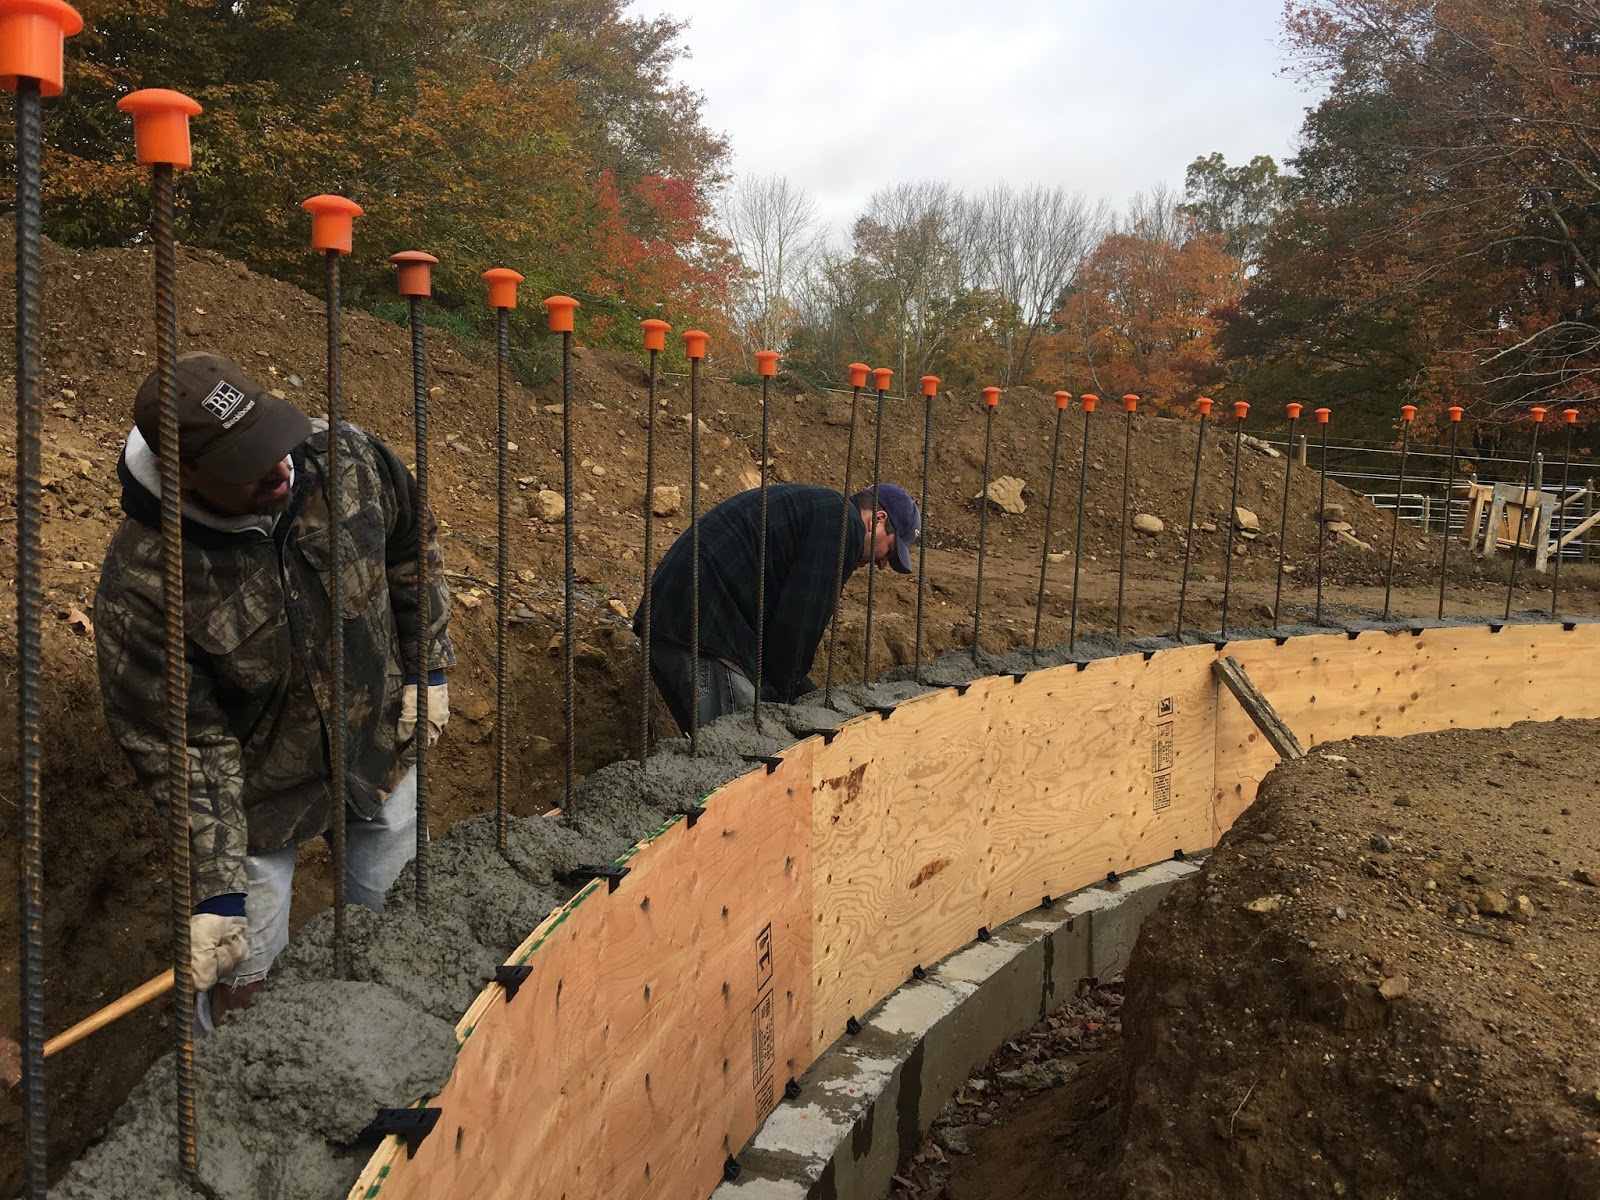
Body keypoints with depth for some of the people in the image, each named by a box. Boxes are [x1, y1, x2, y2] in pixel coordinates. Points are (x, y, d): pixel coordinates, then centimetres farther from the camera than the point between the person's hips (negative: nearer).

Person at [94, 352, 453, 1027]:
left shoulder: (344, 459, -21)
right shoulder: (140, 583, -30)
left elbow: (412, 549, 1)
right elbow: (183, 748, -23)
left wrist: (428, 668, 1)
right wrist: (216, 890, -23)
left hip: (383, 749, 4)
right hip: (262, 794, -3)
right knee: (243, 978, 10)